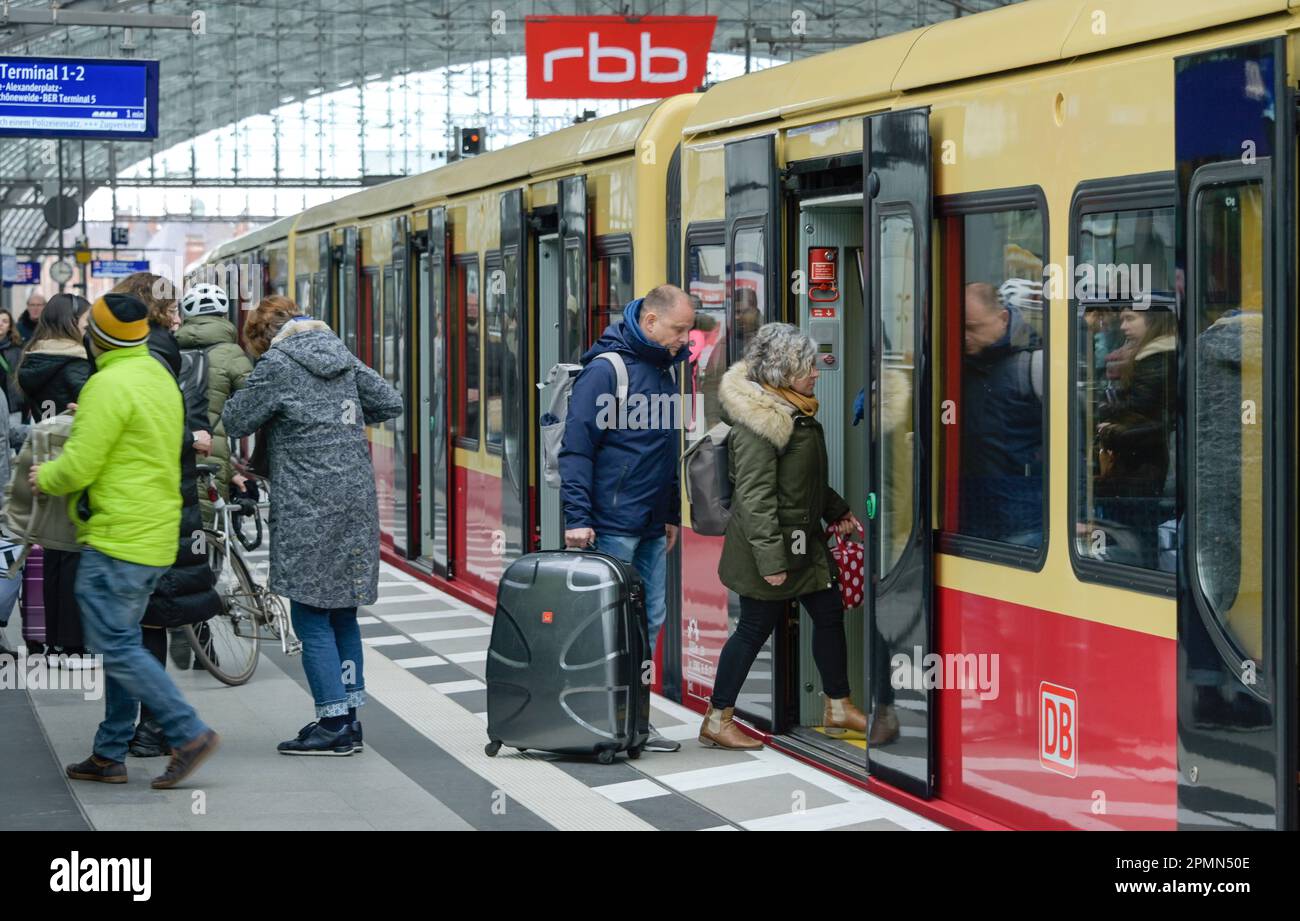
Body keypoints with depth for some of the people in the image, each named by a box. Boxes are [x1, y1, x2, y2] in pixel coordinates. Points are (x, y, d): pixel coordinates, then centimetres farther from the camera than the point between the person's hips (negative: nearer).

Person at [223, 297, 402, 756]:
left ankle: (333, 724, -3)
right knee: (343, 612, 14)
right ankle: (350, 717, 18)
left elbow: (235, 422, -3)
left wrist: (240, 397, 15)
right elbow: (389, 403, 18)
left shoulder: (277, 364, -9)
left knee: (311, 617, -2)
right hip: (356, 501, 7)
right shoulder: (342, 356, 11)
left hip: (308, 509, -7)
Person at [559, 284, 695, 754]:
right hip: (612, 525, -9)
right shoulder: (605, 370, -12)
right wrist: (577, 518, -20)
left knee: (650, 619, 10)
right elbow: (576, 447, -15)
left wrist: (672, 513, 21)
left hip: (652, 527, 9)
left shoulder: (664, 370, 14)